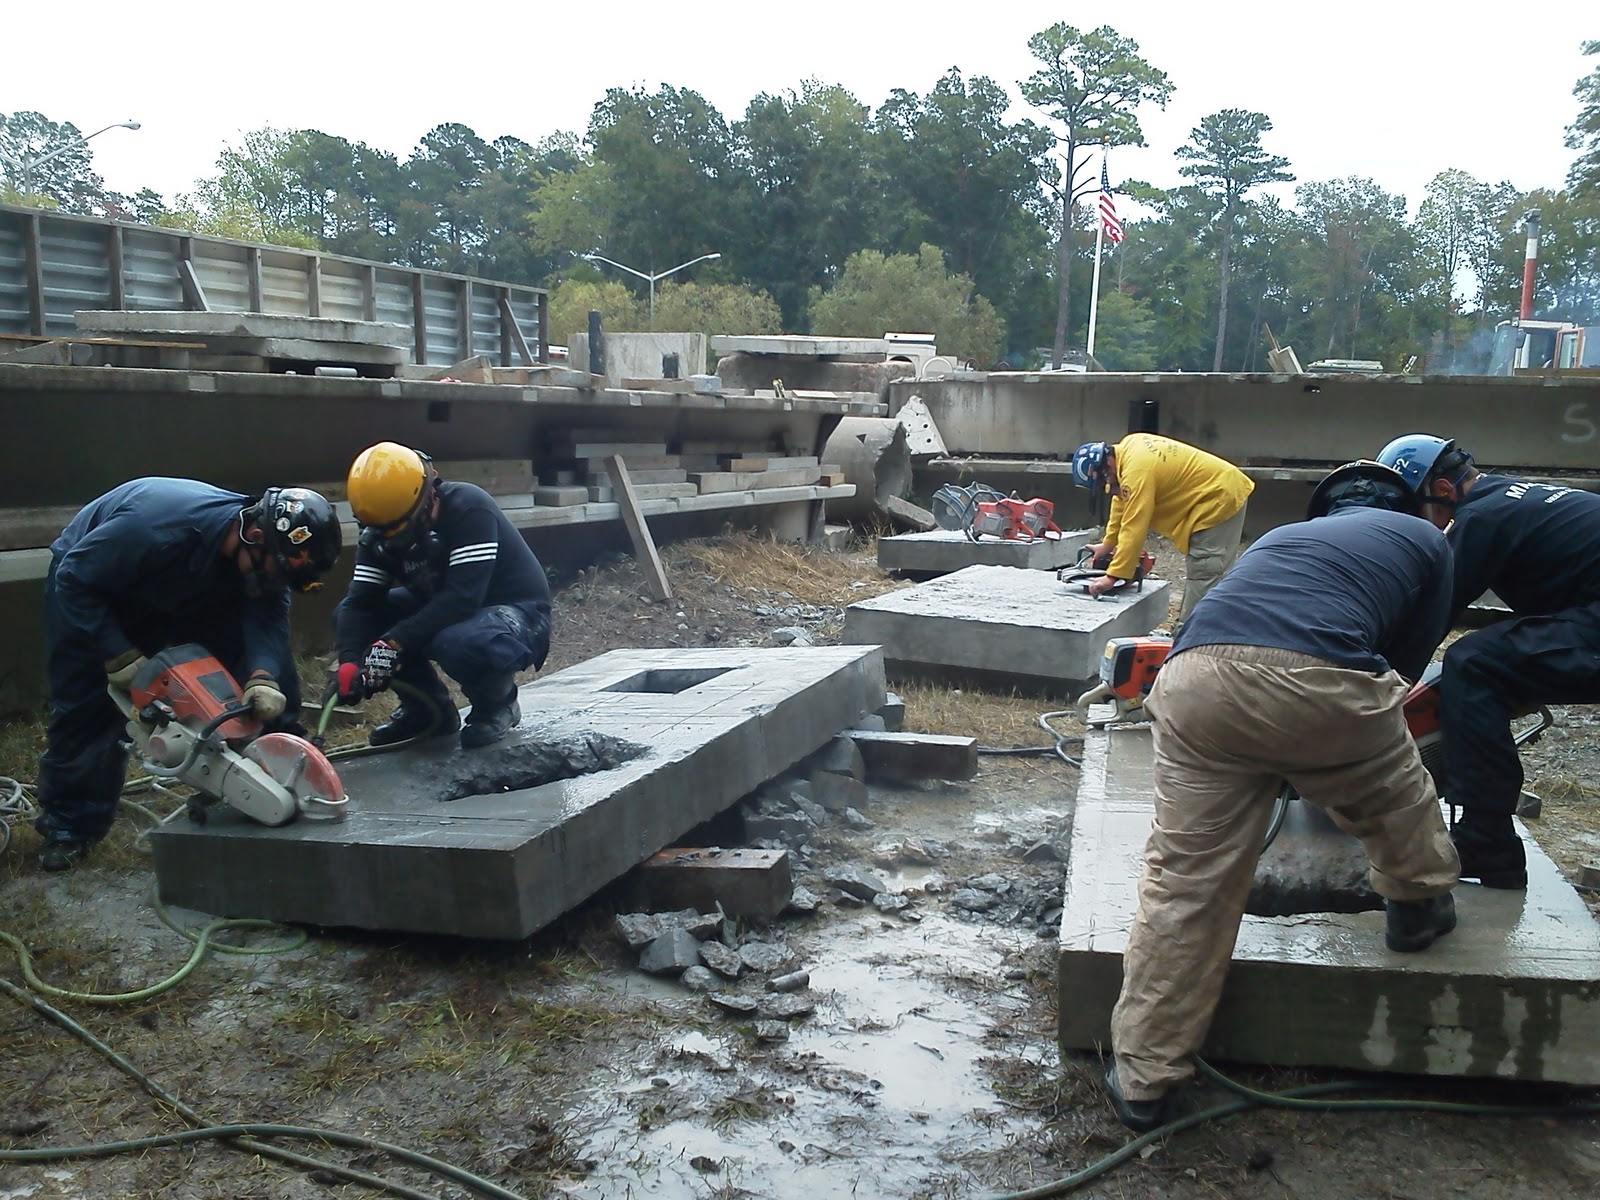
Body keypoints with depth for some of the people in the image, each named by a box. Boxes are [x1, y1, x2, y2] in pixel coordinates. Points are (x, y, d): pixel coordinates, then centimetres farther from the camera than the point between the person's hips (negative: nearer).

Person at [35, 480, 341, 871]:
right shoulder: (160, 525, -44)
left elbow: (267, 618, -31)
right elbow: (76, 581, -34)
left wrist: (263, 677, -50)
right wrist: (119, 656, -35)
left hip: (178, 596, 5)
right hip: (86, 581, -5)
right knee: (88, 707, -6)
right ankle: (69, 823, 8)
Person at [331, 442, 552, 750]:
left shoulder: (469, 509, -26)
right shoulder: (379, 534, -5)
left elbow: (463, 597, -35)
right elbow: (361, 600, -12)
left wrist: (395, 643, -39)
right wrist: (349, 661, -29)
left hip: (516, 612, -7)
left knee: (460, 643, -40)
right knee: (347, 614, -7)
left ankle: (496, 703, -5)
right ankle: (428, 709, 5)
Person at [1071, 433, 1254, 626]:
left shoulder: (1137, 470, -28)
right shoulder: (1126, 450, 1)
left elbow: (1133, 529, -29)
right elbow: (1121, 502, 12)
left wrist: (1112, 576, -26)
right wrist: (1108, 544, 15)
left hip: (1219, 499, -11)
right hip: (1219, 492, 11)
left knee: (1201, 572, -11)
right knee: (1196, 568, 16)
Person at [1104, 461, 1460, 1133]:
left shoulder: (1281, 536, 40)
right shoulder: (1425, 539, 30)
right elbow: (1411, 658, 34)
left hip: (1192, 679, 4)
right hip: (1316, 679, -3)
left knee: (1184, 881, 10)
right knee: (1395, 792, 30)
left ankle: (1141, 1076, 15)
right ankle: (1419, 908, 54)